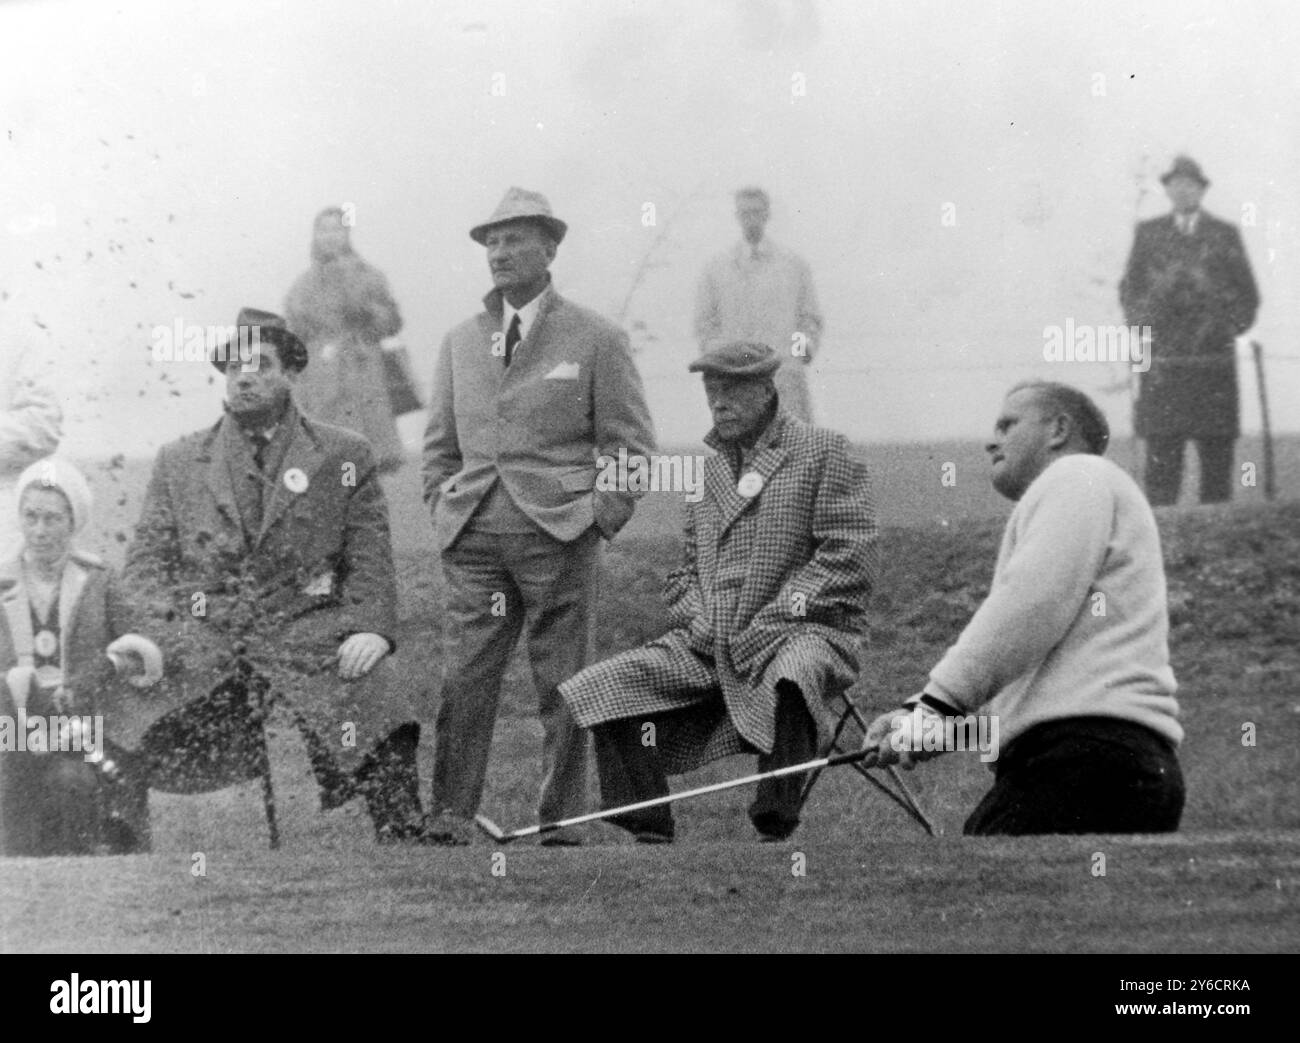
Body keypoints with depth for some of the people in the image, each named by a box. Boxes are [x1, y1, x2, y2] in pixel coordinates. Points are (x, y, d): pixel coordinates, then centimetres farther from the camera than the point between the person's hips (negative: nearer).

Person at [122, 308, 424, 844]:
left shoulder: (345, 455, 15)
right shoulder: (178, 461, 18)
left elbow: (369, 556, 9)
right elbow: (146, 561, 13)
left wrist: (370, 627, -9)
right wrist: (144, 633, -6)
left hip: (308, 632, -1)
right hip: (201, 642, 1)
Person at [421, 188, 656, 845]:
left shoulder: (596, 340, 4)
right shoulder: (460, 342, 16)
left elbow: (629, 446, 4)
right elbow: (439, 444, 22)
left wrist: (597, 520, -4)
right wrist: (443, 513, 9)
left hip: (557, 536, -3)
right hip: (473, 540, 3)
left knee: (562, 685, 0)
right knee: (464, 678, -3)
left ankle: (562, 821, 5)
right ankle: (451, 816, 0)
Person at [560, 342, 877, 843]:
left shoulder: (825, 453, 4)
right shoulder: (709, 467, 23)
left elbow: (851, 556, -7)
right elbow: (684, 571, 25)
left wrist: (772, 619, -14)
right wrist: (698, 619, 1)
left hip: (803, 632, -6)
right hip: (708, 645, 6)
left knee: (790, 679, -42)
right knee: (603, 688, -12)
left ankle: (775, 832, -30)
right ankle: (649, 834, -11)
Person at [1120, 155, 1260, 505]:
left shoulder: (1225, 236, 10)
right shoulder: (1149, 234, 12)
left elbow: (1247, 296, 13)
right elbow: (1130, 290, 15)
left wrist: (1226, 330, 2)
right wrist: (1143, 330, 2)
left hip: (1213, 356, 0)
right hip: (1162, 365, 0)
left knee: (1217, 448, -3)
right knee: (1161, 450, -6)